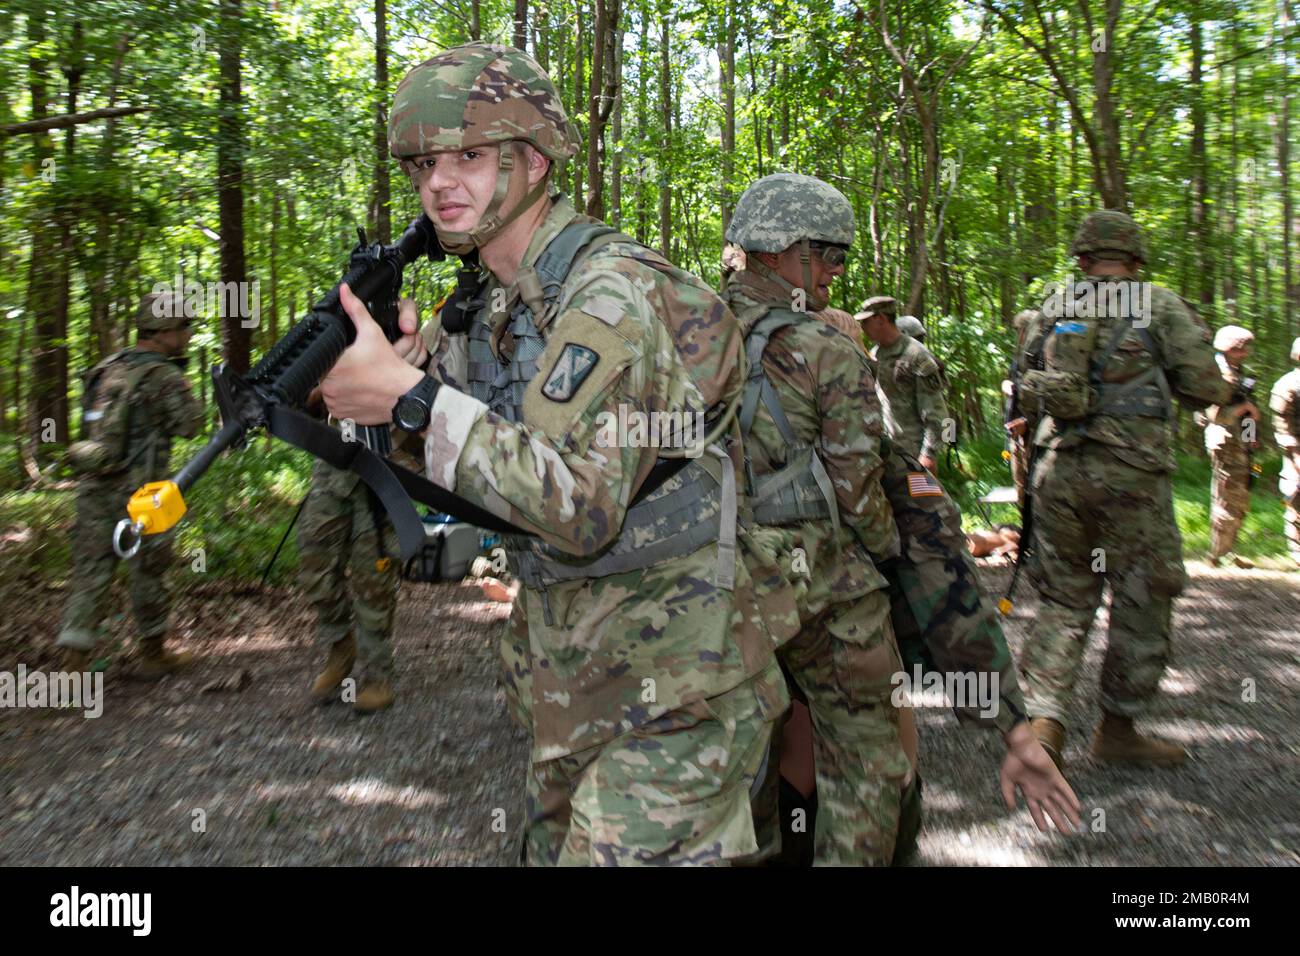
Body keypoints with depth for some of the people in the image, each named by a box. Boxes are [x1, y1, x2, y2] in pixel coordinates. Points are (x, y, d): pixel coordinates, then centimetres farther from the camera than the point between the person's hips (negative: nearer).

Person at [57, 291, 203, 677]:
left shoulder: (106, 368, 11)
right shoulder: (163, 375, -11)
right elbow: (190, 424, -8)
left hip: (93, 486, 6)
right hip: (138, 493, -6)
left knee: (89, 573, 6)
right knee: (148, 572, 9)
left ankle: (74, 661, 0)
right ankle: (153, 655, 22)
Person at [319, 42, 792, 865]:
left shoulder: (611, 289, -20)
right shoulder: (490, 310, 8)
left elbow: (583, 506, -28)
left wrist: (414, 398, -26)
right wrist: (417, 359, -5)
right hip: (566, 675, 9)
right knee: (555, 844, 23)